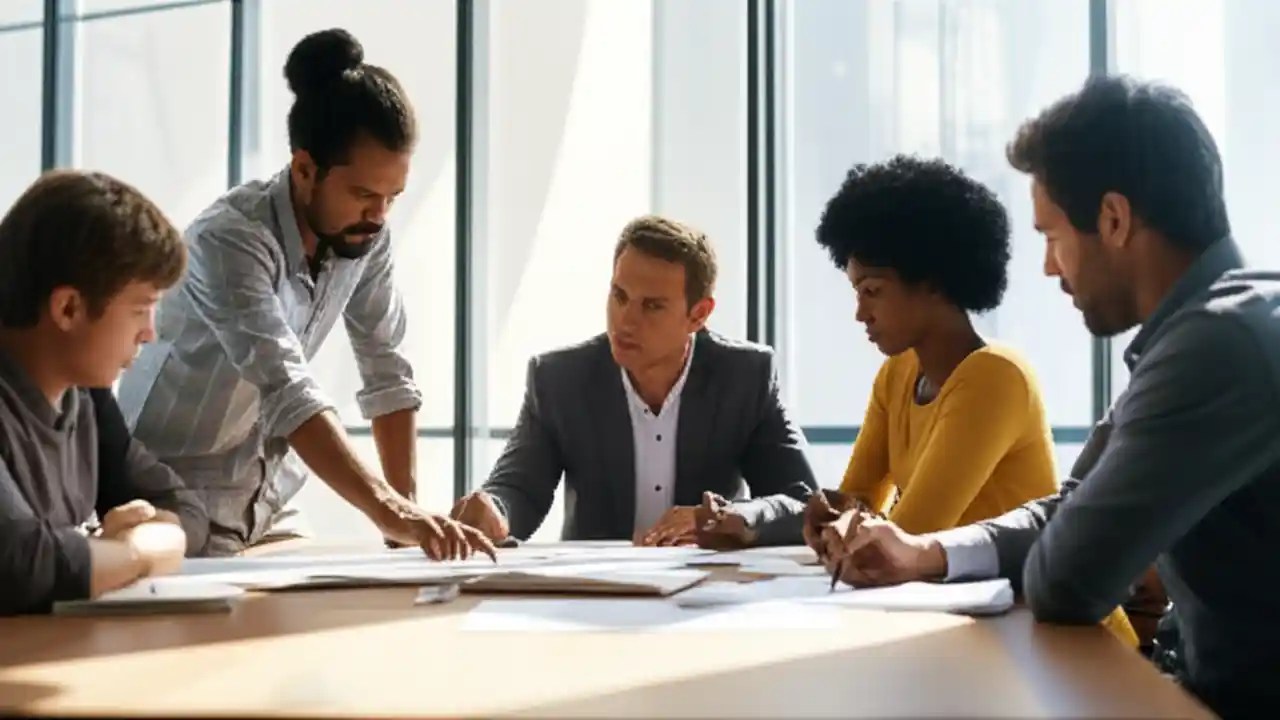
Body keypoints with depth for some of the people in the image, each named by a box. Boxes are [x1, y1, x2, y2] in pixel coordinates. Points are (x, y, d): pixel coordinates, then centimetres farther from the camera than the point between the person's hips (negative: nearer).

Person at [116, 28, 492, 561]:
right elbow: (287, 392, -38)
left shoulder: (365, 236, -7)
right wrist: (390, 512, -47)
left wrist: (407, 507, -9)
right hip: (173, 500, -6)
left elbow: (386, 370, -1)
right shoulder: (229, 240, -27)